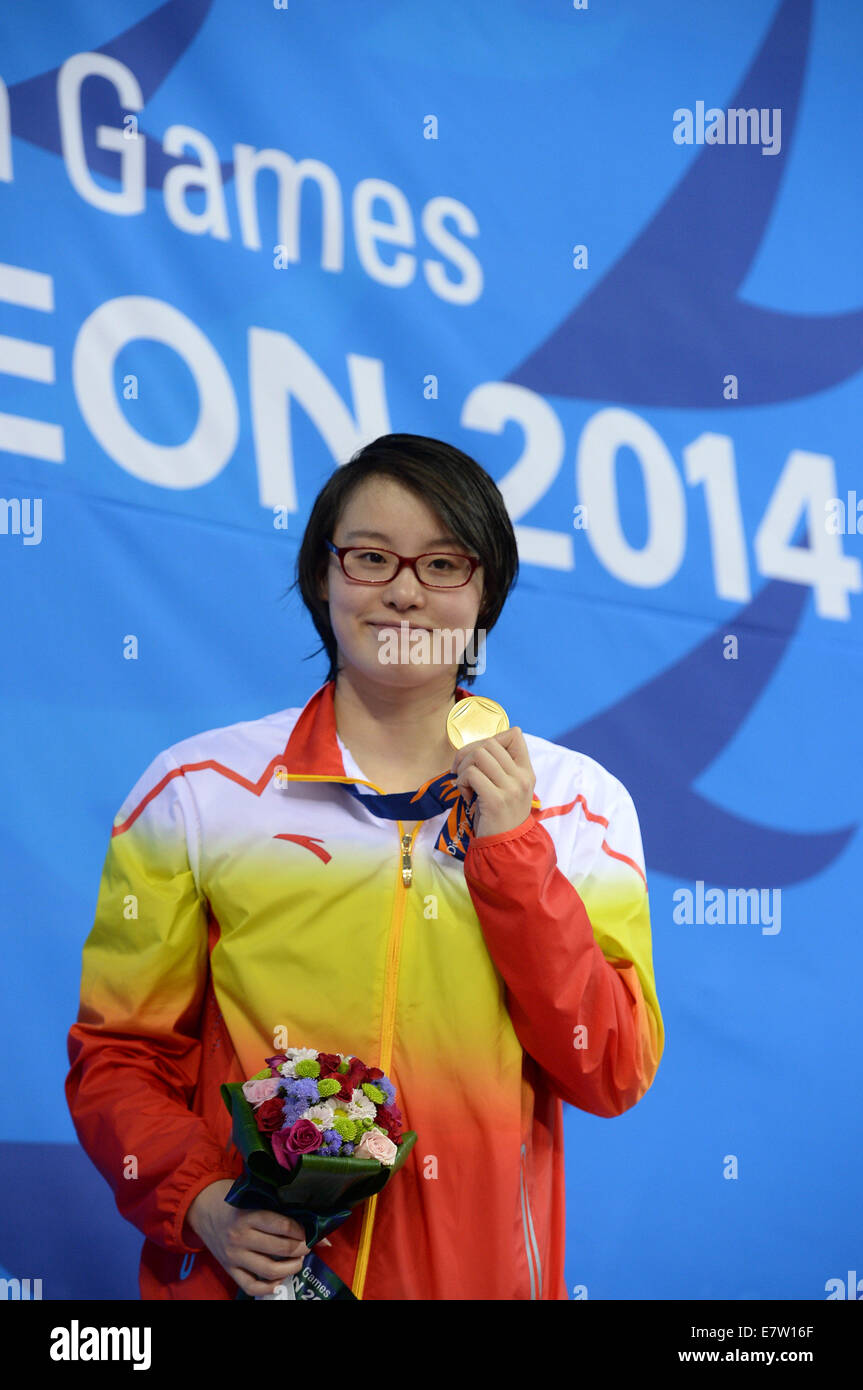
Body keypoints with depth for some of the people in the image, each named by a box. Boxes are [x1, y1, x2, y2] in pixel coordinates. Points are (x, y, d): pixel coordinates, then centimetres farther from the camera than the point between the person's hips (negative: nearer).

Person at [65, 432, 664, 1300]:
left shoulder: (580, 804, 0)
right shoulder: (197, 794, -4)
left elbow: (614, 1079, -7)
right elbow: (117, 1057, 0)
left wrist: (513, 855, -14)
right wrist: (199, 1202, -17)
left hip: (484, 1271, 2)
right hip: (258, 1272, -1)